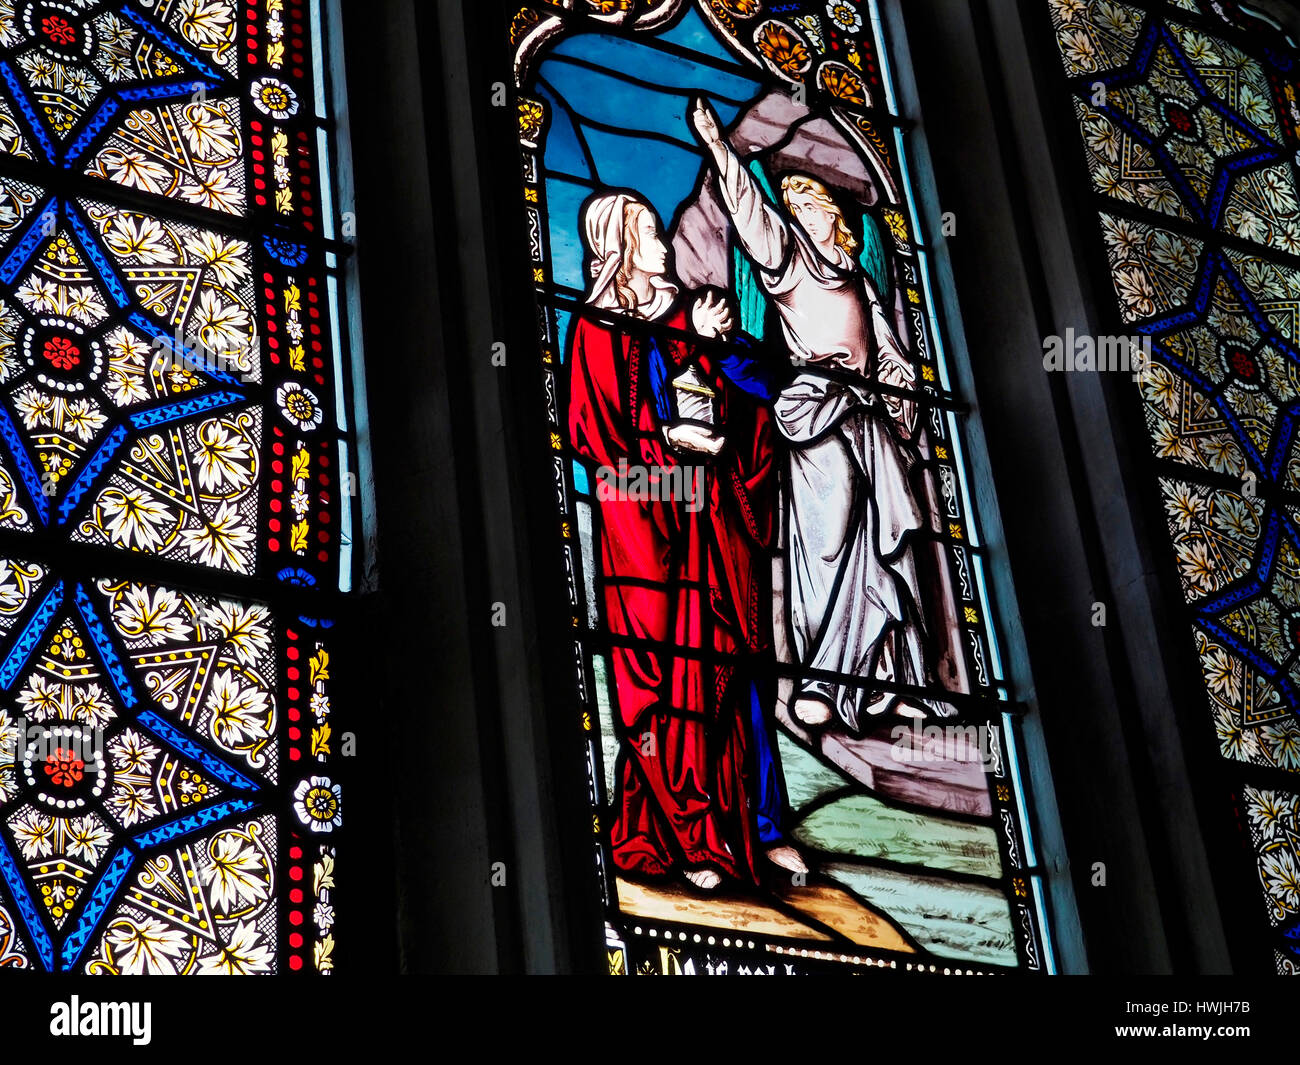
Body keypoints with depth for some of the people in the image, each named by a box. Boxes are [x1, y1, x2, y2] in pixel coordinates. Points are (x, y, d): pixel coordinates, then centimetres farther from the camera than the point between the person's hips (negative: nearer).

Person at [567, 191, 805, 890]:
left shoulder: (676, 315, 17)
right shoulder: (597, 328, 0)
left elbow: (737, 403, 14)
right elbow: (596, 434, -7)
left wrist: (703, 341, 2)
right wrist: (668, 440, -15)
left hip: (709, 510, 6)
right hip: (643, 516, -6)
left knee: (735, 667, 4)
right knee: (669, 678, -5)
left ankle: (760, 827, 9)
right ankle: (688, 839, 2)